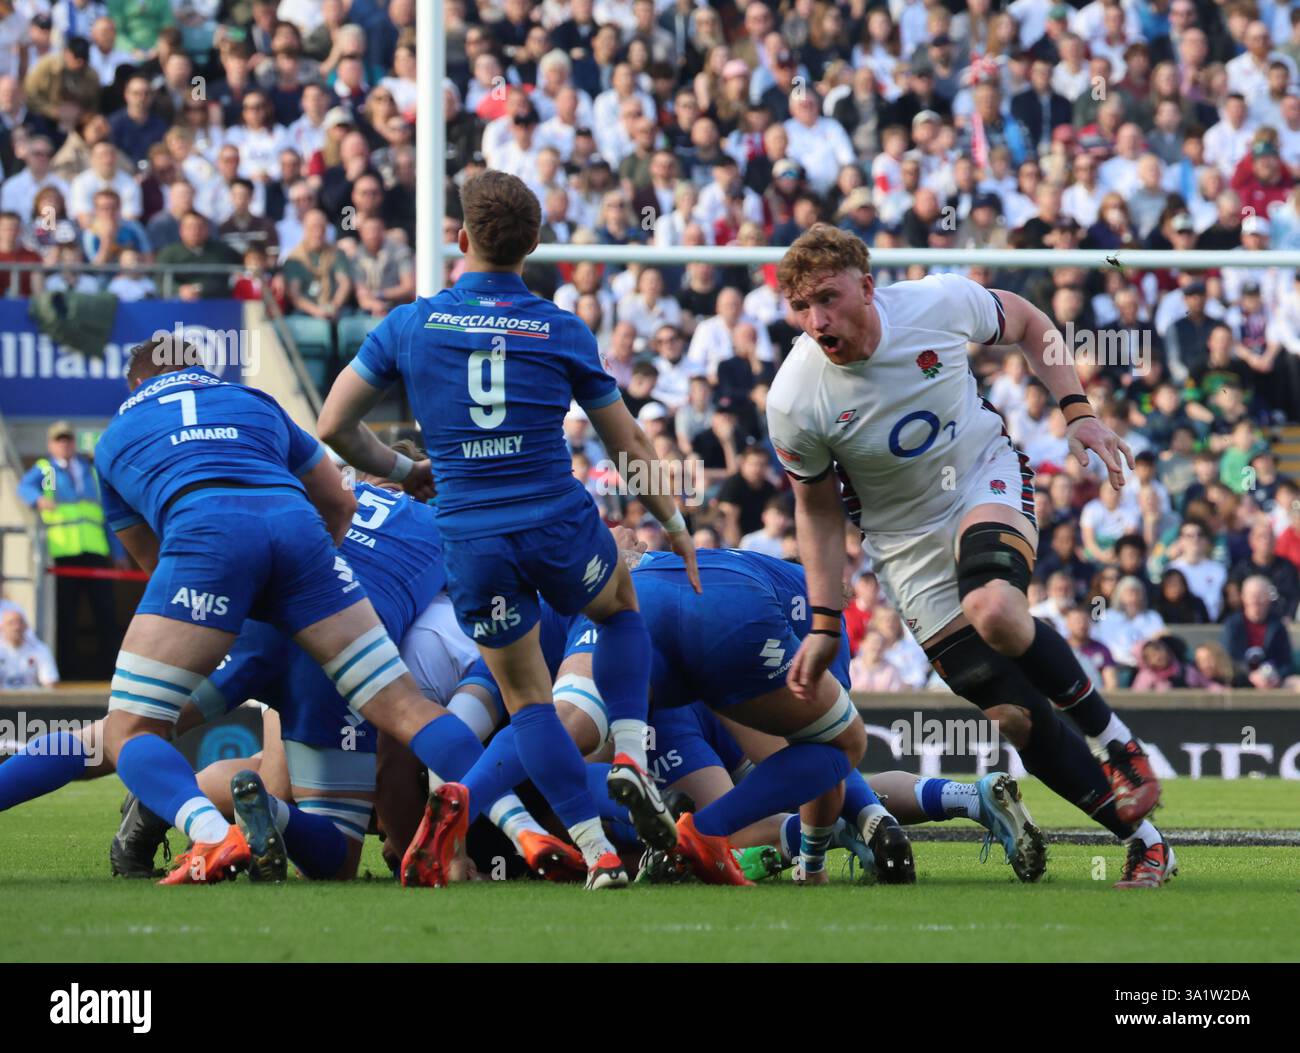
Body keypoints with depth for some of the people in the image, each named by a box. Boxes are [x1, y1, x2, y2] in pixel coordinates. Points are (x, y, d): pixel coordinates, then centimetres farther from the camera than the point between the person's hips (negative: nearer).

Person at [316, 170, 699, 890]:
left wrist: (401, 471, 21)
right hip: (559, 526, 0)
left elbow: (333, 426, 3)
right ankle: (630, 760, 12)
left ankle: (598, 852, 3)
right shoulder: (562, 332, 1)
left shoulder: (409, 325, 0)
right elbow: (628, 442, 10)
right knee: (620, 608, 32)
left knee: (527, 697, 14)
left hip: (470, 539, 0)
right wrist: (673, 525, 24)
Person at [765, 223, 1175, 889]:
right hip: (906, 535, 1)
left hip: (986, 478, -1)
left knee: (995, 611, -35)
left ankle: (1112, 735, -11)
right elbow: (817, 510, -3)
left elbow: (1027, 324, 2)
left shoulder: (940, 304, -21)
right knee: (1015, 718, -9)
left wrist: (1077, 411, -6)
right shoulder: (794, 404, -21)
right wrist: (824, 626, -4)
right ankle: (1143, 841, 4)